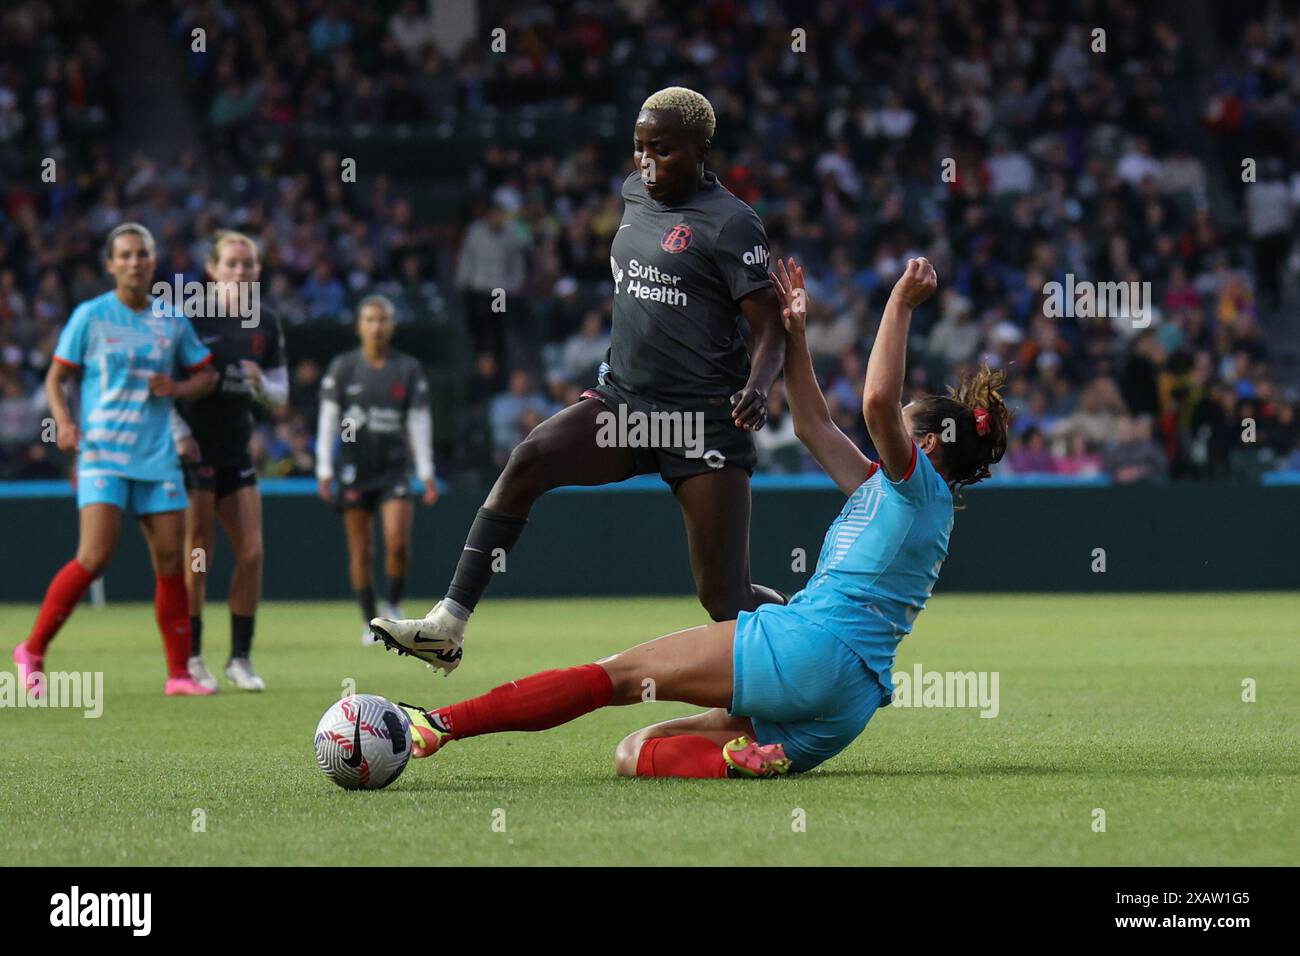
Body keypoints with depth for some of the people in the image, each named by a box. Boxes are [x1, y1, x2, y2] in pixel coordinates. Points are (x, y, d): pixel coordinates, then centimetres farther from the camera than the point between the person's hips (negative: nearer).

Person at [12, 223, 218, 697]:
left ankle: (179, 673, 8)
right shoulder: (90, 316, 0)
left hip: (158, 459, 4)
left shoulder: (173, 321, 9)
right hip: (102, 453, -4)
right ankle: (33, 651, -3)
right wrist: (64, 421, -13)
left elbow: (206, 374, 18)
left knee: (171, 560, 0)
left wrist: (176, 388, -4)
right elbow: (56, 376, 5)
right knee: (95, 556, -17)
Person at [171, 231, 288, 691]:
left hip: (237, 450, 5)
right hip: (194, 450, -5)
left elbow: (280, 394, 13)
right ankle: (192, 658, 4)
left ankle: (241, 657, 8)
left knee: (252, 553, -2)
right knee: (197, 557, -5)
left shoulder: (265, 324, 8)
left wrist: (261, 384, -9)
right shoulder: (191, 317, -8)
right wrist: (178, 433, -14)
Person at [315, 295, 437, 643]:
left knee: (398, 541, -15)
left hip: (394, 468, 0)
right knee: (361, 550, 1)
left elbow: (419, 422, 7)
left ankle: (393, 606, 7)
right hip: (354, 469, 0)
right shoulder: (343, 368, 4)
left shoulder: (408, 369, 6)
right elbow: (328, 420, 3)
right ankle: (370, 621, 10)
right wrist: (324, 470, -3)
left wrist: (427, 474, 3)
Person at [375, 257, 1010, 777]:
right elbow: (813, 426, 38)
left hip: (807, 646, -9)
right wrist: (793, 332, 36)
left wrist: (902, 303, -13)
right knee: (635, 752, 0)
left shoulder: (921, 488, 1)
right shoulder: (884, 491, 30)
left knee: (619, 674, -11)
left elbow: (877, 403, -19)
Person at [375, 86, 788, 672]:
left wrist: (758, 388, -31)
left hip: (704, 422, -6)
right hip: (624, 400, 6)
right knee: (529, 459, -22)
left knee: (724, 600, -7)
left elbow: (771, 327, -13)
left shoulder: (729, 224, -11)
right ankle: (449, 623, -26)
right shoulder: (636, 195, 10)